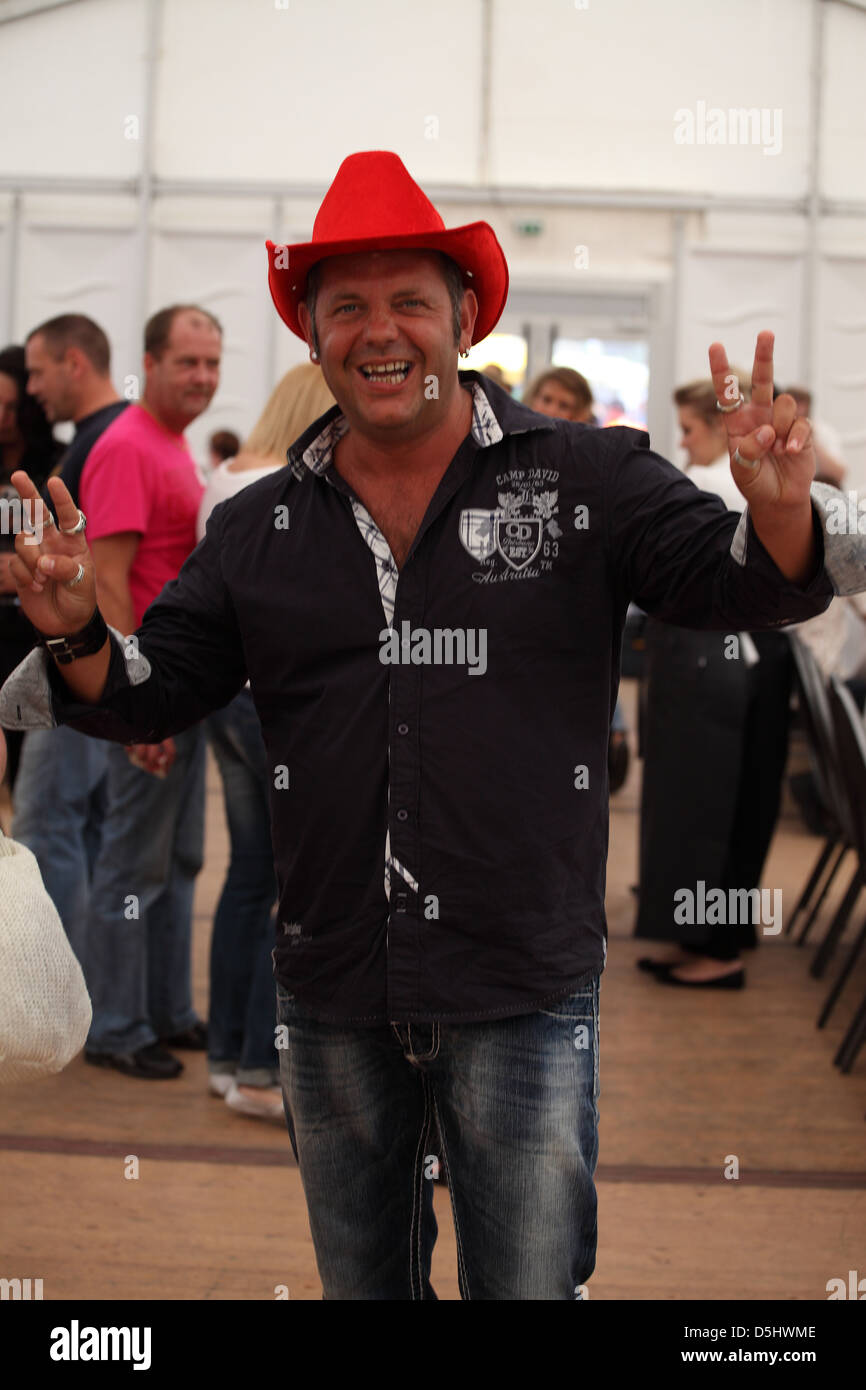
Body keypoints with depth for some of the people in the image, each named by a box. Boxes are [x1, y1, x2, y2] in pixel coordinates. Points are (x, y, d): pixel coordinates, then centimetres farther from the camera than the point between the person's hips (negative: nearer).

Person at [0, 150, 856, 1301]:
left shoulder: (584, 479, -3)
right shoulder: (260, 528, 6)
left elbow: (738, 584, -8)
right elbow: (152, 694, 9)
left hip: (523, 991, -3)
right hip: (331, 999, 4)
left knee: (530, 1284, 7)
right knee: (358, 1281, 22)